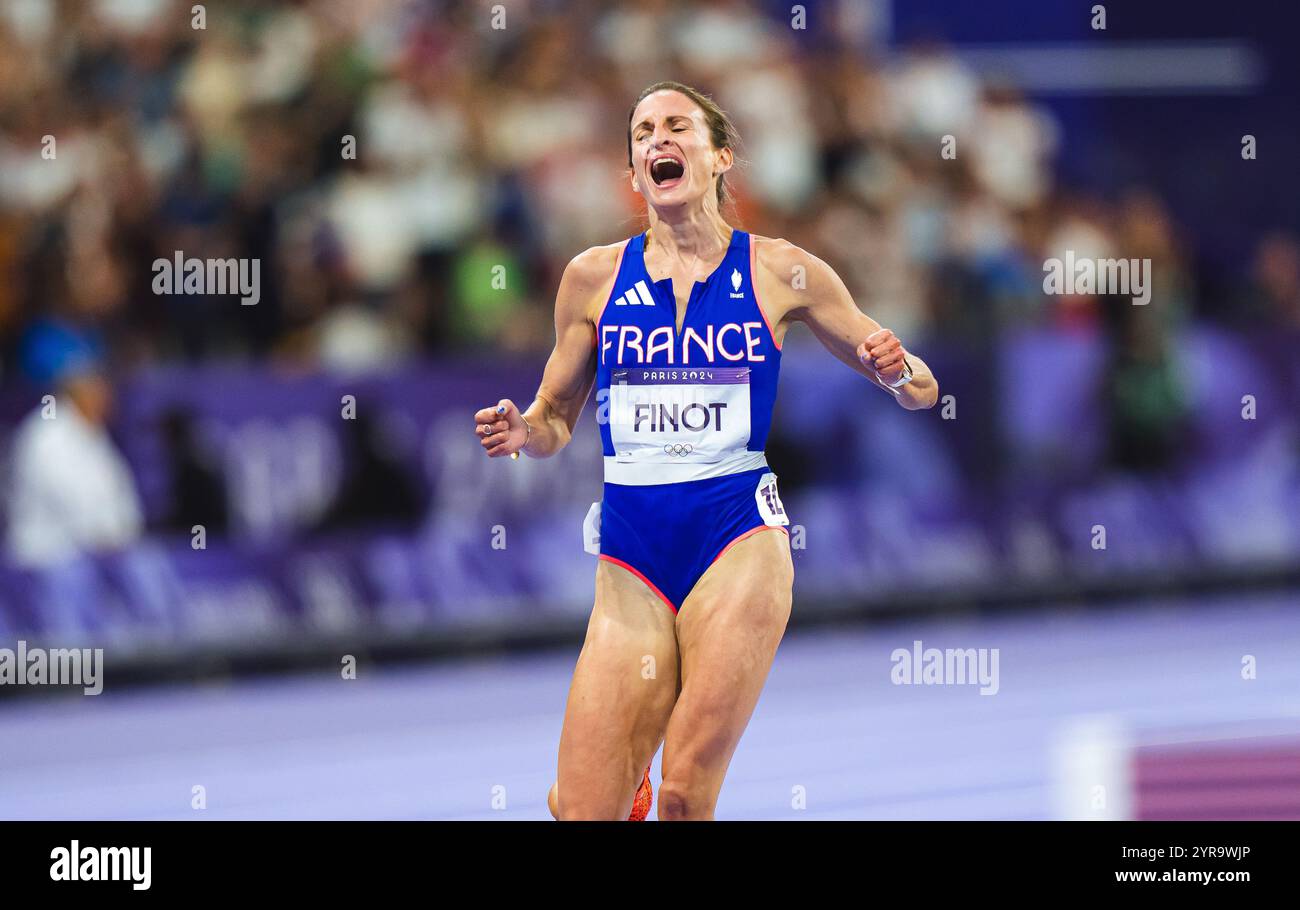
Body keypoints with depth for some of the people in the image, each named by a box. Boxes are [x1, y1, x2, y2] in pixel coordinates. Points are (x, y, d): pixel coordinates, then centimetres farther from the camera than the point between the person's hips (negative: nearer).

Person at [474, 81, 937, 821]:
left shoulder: (783, 274, 5)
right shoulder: (595, 277, 8)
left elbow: (921, 391, 12)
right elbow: (556, 419, 18)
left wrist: (897, 371, -12)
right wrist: (522, 434, -5)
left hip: (738, 538, -2)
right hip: (633, 555, 2)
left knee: (686, 797, -12)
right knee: (581, 813, -3)